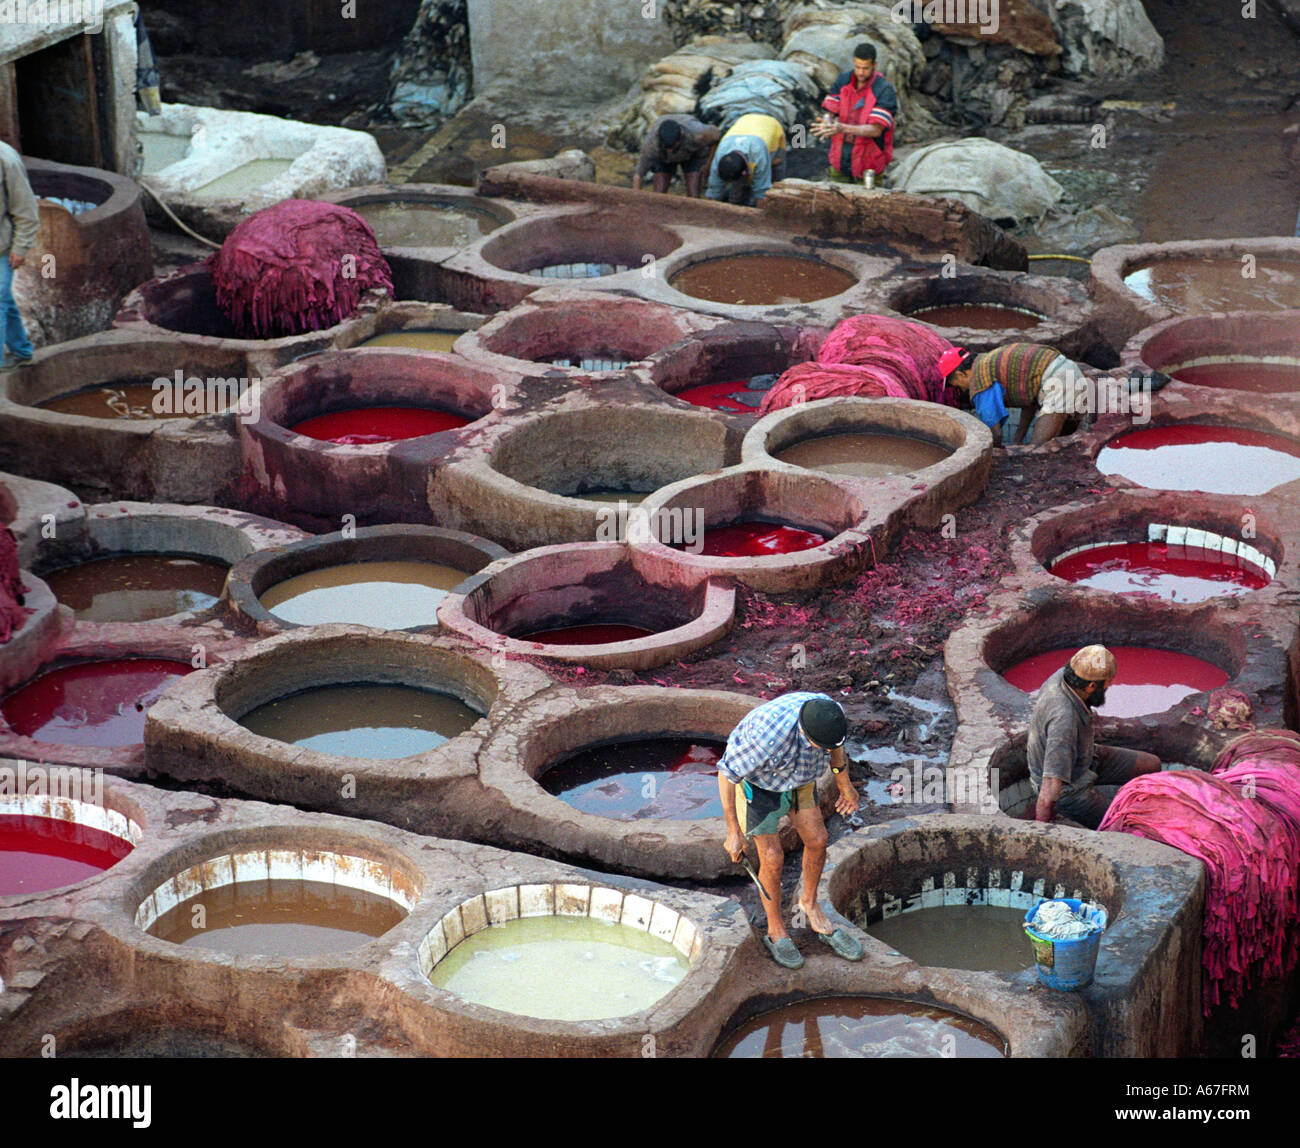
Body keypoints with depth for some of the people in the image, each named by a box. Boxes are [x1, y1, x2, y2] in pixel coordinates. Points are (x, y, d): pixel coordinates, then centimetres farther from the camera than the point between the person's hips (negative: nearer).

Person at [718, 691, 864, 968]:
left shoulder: (830, 713, -28)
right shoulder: (769, 736, -44)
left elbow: (834, 743, 0)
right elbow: (726, 772, -29)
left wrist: (844, 781, 12)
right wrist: (733, 832, -23)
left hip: (798, 777, 5)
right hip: (755, 779, -5)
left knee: (817, 841, 7)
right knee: (773, 857, -3)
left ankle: (809, 903, 35)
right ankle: (776, 930, 19)